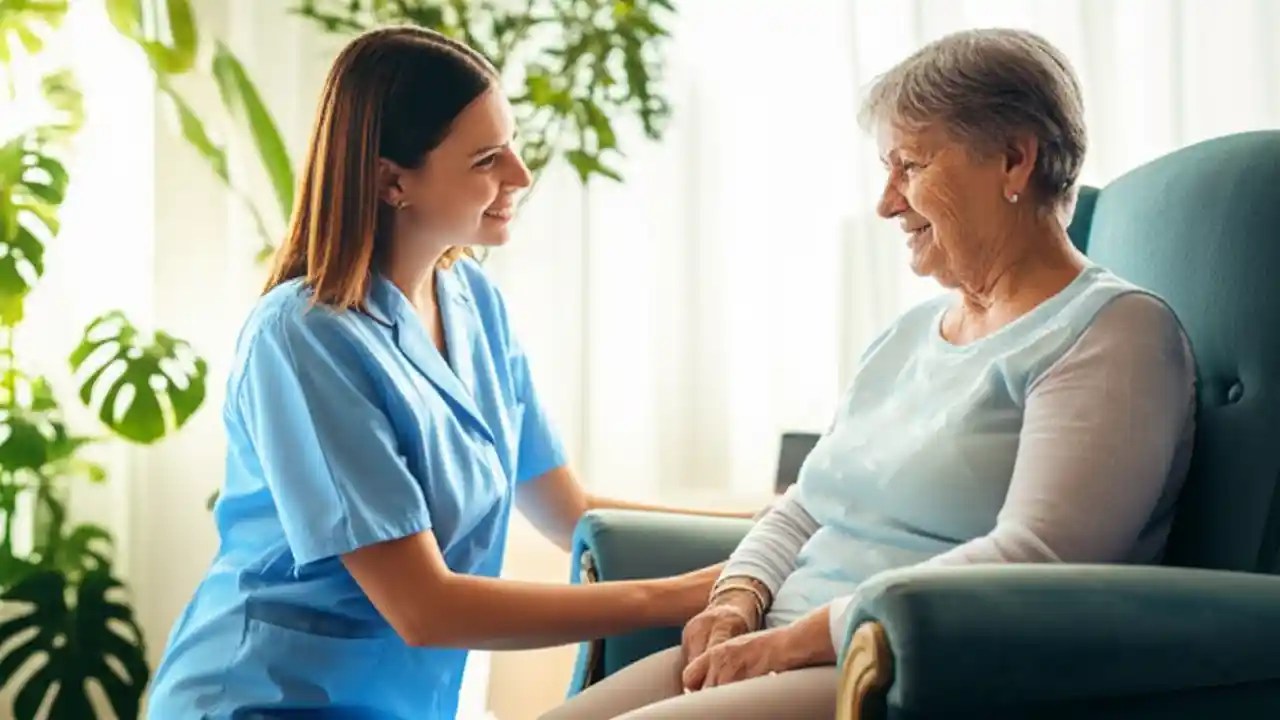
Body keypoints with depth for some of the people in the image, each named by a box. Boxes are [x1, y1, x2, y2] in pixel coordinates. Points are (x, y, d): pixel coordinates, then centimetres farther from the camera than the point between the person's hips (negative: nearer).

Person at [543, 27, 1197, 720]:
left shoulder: (1115, 332, -5)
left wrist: (798, 637, -18)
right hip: (793, 661, 8)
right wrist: (738, 600, 0)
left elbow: (1032, 560, -18)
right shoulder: (910, 331, 22)